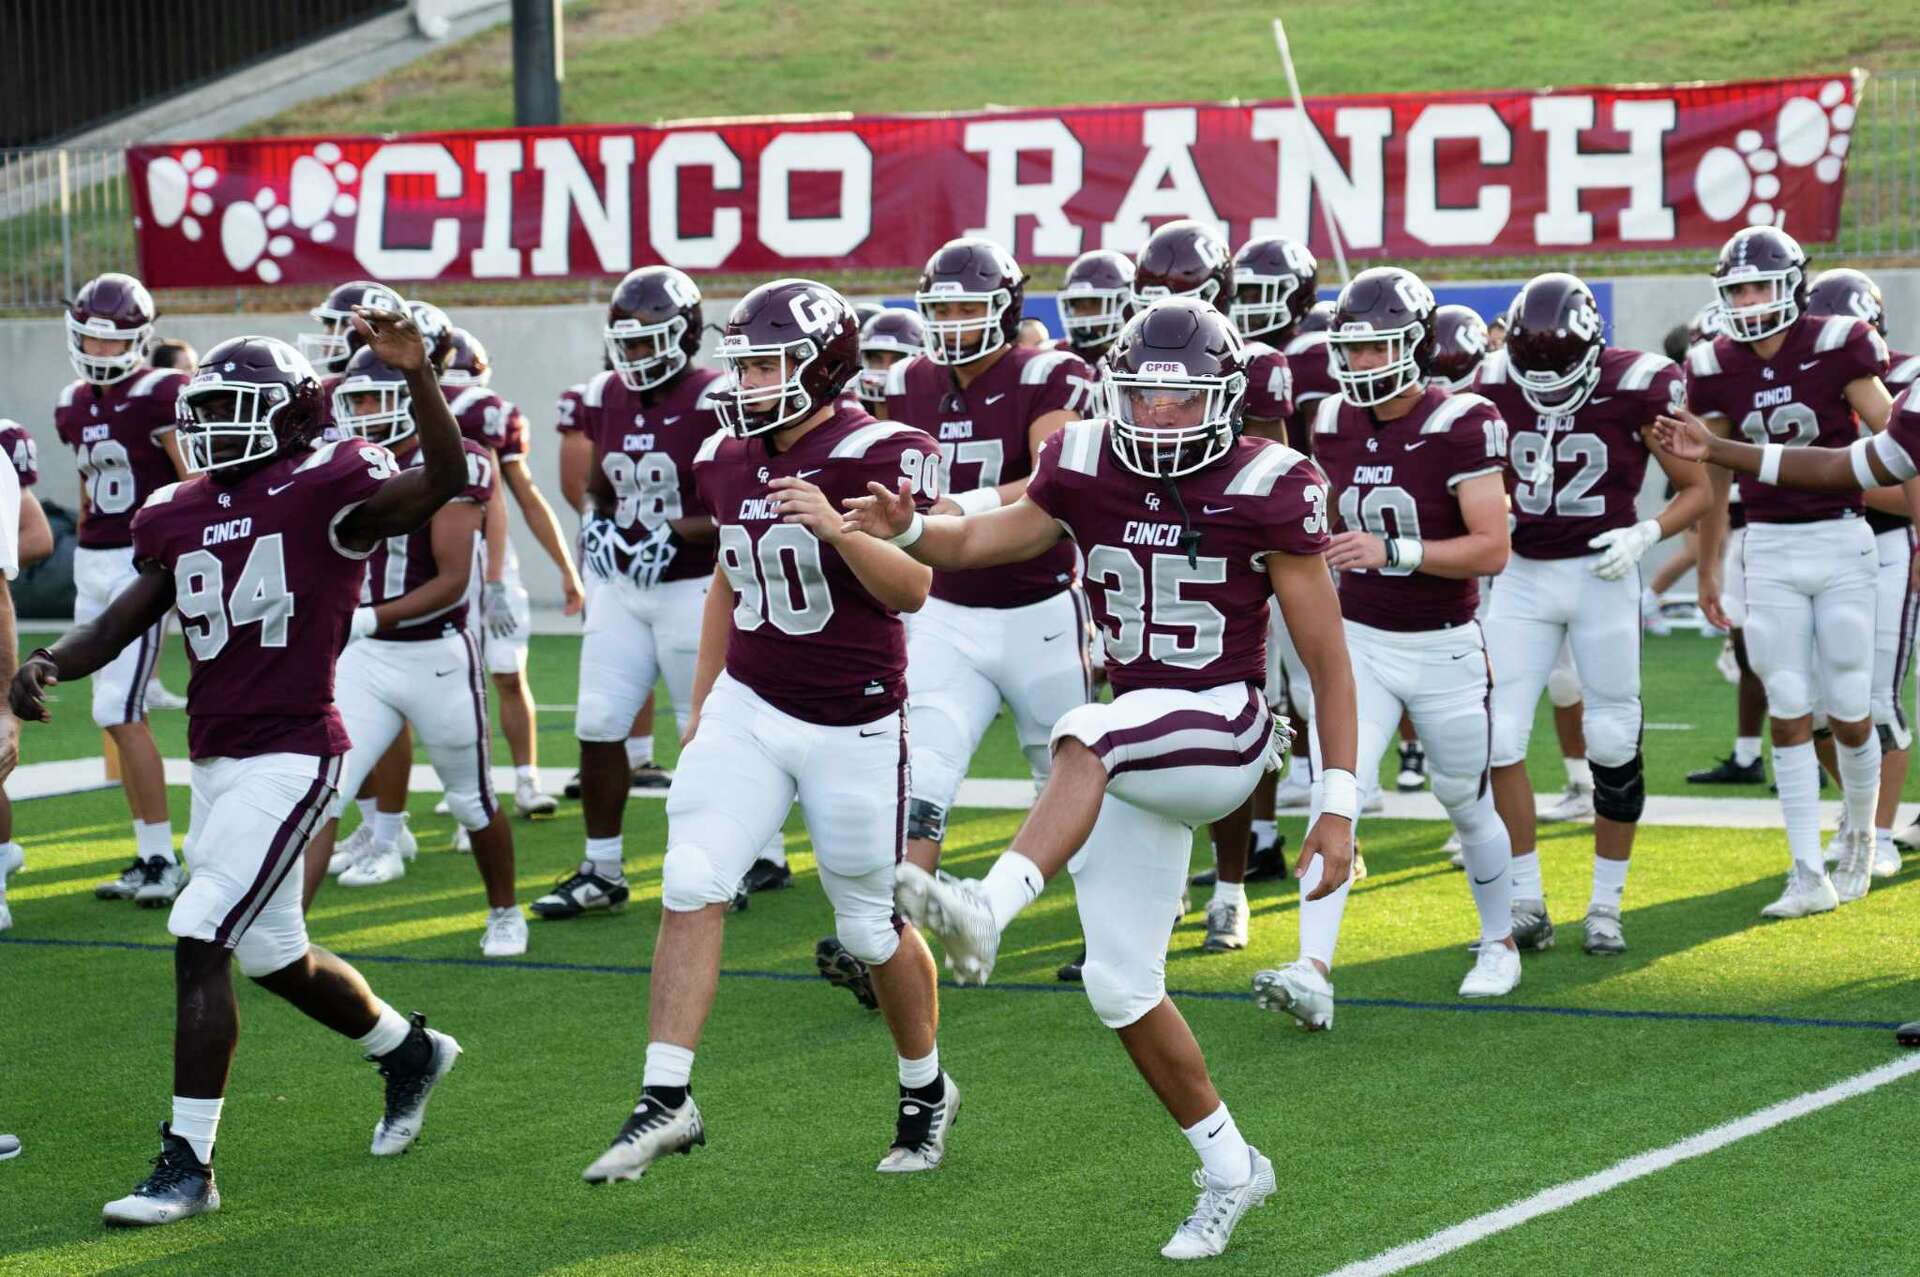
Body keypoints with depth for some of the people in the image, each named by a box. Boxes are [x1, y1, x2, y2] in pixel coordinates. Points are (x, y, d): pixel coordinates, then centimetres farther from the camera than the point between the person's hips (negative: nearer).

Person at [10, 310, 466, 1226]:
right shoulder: (181, 516, 11)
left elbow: (445, 480, -23)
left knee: (200, 941, -15)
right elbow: (120, 624, 11)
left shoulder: (325, 492, -9)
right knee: (272, 956, 19)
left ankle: (188, 1164, -8)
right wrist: (48, 663, -9)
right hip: (217, 761, 8)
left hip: (290, 755, -8)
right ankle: (409, 1052, 44)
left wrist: (415, 374, -36)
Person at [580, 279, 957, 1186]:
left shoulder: (881, 455, -14)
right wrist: (700, 703, 20)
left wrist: (837, 526, -34)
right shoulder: (727, 461, 5)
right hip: (748, 706, 5)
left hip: (855, 725, -5)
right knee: (690, 888, -10)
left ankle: (925, 1091, 29)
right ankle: (665, 1101, -8)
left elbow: (912, 590, -20)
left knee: (869, 925, 6)